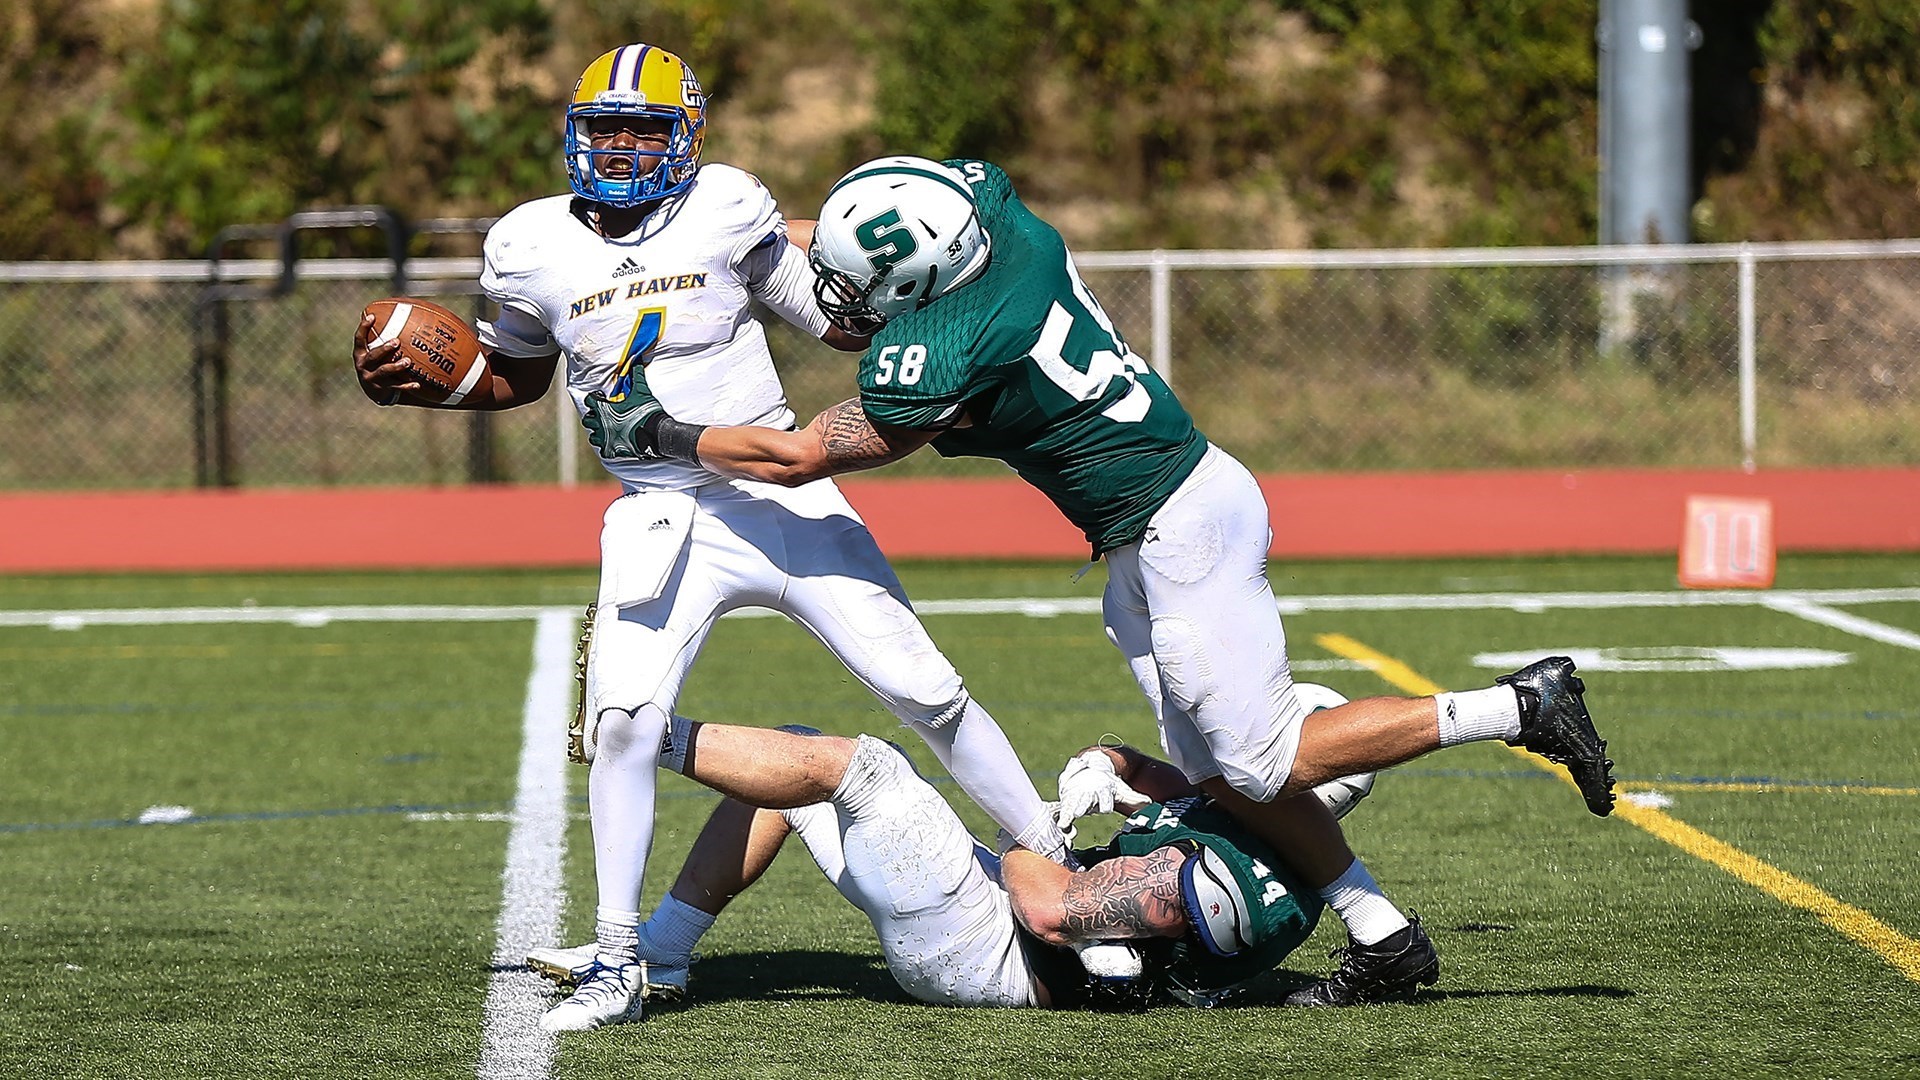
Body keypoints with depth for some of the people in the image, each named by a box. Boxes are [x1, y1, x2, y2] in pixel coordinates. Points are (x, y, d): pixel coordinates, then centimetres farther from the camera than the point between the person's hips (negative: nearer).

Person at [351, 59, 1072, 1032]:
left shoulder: (726, 212, -4)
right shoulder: (530, 249, 0)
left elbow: (836, 317, 8)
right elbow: (520, 376, 19)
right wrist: (417, 386, 3)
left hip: (782, 493, -1)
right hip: (660, 518, 1)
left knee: (923, 689, -1)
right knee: (622, 723, -15)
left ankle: (1062, 869, 13)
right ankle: (617, 968, -2)